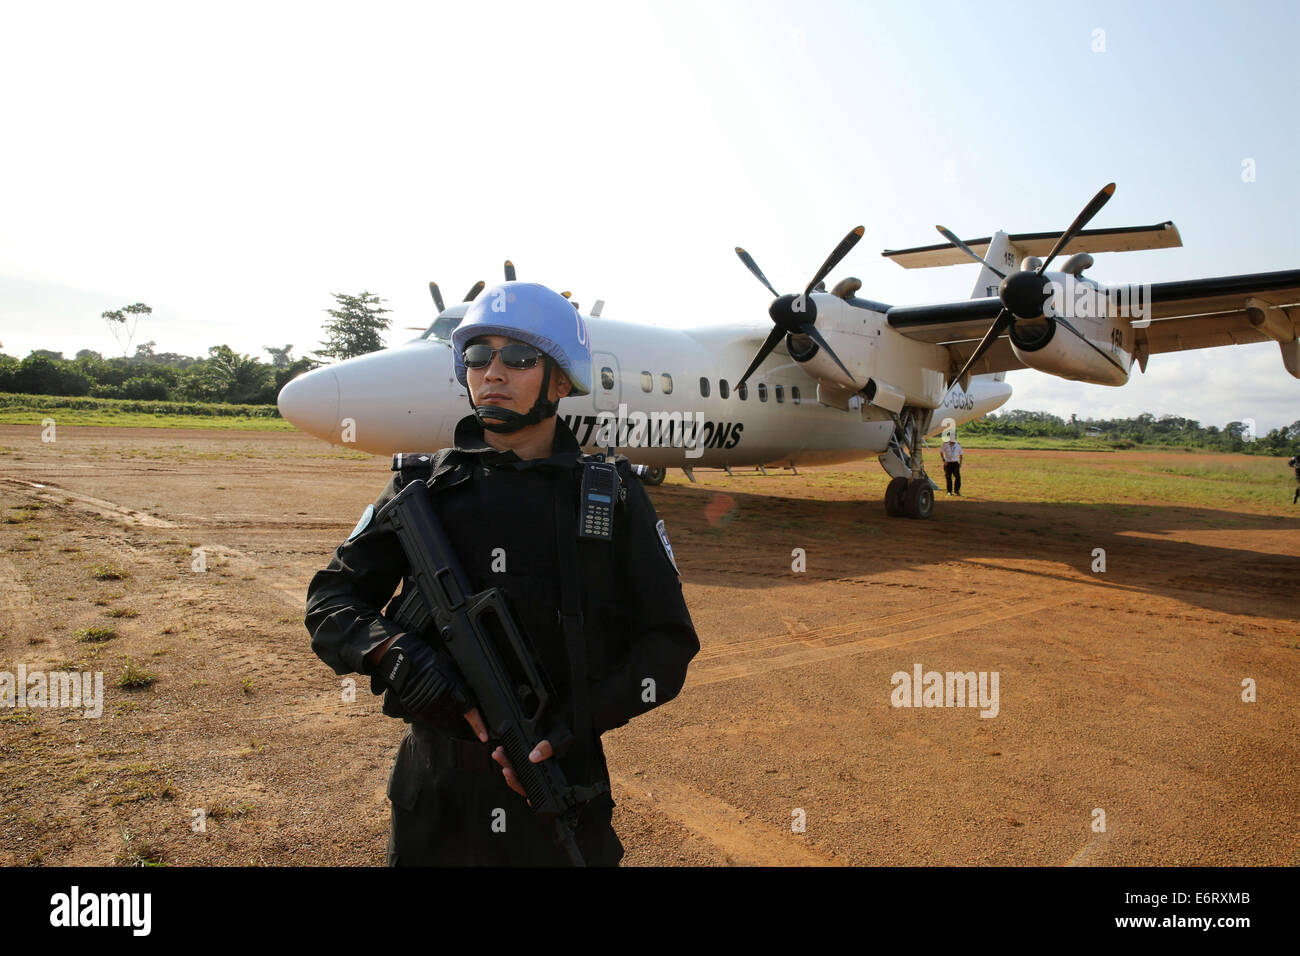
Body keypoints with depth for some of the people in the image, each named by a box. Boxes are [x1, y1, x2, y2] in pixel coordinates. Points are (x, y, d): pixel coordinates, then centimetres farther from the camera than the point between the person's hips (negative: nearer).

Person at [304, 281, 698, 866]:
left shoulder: (612, 496, -5)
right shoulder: (423, 488, -2)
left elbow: (667, 644, -3)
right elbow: (330, 601, 1)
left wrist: (575, 723, -17)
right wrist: (391, 651, -20)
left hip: (563, 790, -1)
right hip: (434, 797, 2)